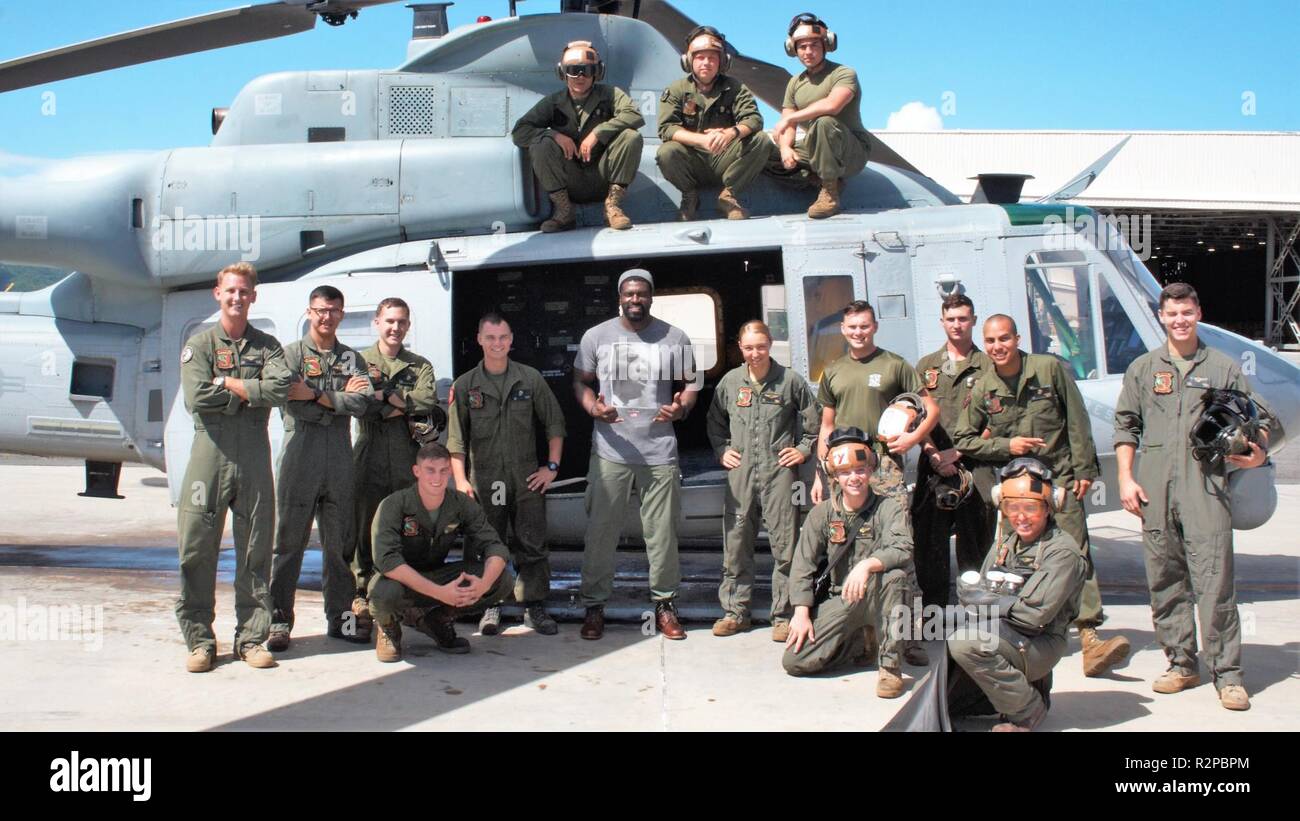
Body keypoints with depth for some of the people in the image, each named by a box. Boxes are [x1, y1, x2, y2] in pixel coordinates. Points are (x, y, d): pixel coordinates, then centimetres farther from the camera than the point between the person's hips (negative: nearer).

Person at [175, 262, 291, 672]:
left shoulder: (267, 346, 11)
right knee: (197, 549, -1)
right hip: (210, 451, -1)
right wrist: (250, 393, -5)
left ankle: (251, 637, 13)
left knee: (256, 550, 5)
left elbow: (279, 389, -9)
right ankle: (199, 640, 8)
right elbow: (198, 397, -9)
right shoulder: (199, 344, 7)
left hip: (254, 454, 2)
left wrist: (227, 383, -8)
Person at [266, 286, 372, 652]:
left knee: (340, 542, 7)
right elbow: (293, 406, -9)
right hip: (299, 457, -3)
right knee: (289, 541, -3)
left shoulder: (352, 359, 15)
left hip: (340, 460, 3)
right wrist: (340, 399, -5)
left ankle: (340, 615, 14)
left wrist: (316, 395, -8)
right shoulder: (292, 354, 6)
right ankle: (279, 620, 1)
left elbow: (360, 404, -3)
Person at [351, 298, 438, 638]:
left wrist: (385, 396, -8)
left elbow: (428, 400, -5)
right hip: (369, 458, -1)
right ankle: (362, 599, 9)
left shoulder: (420, 366, 15)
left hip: (408, 460, 2)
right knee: (365, 530, 0)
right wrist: (404, 405, -8)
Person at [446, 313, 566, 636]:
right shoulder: (465, 386, 4)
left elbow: (555, 423, 10)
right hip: (484, 480, 0)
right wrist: (460, 480, -6)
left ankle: (534, 606, 11)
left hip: (526, 477, 0)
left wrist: (552, 467, 3)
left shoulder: (530, 379, 5)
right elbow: (456, 439, 2)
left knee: (532, 545, 1)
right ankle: (491, 606, 16)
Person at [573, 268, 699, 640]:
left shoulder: (675, 338, 5)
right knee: (600, 531, 1)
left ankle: (664, 604, 17)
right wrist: (593, 408, -10)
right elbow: (580, 380, 10)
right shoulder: (596, 336, 5)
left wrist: (681, 407, -9)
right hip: (610, 452, 0)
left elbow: (690, 383, 12)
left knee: (662, 533, 4)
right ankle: (594, 606, 12)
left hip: (660, 452, 0)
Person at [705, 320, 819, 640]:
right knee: (736, 545, 6)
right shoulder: (730, 382, 8)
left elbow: (813, 420, 10)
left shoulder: (790, 380, 1)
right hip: (740, 475, 3)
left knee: (784, 547, -1)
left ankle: (783, 615, 8)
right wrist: (721, 450, 10)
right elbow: (715, 422, 22)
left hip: (779, 473, -2)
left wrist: (803, 450, 2)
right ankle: (734, 611, 17)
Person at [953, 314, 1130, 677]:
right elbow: (963, 440, 7)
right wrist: (1006, 445, -6)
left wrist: (1084, 469, -2)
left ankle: (1089, 636, -19)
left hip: (1058, 475, -2)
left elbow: (1077, 421, 2)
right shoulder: (982, 389, 3)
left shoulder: (1049, 368, -1)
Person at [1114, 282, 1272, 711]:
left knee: (1214, 579, -8)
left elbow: (1258, 417, 12)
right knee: (1164, 579, 6)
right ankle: (1181, 663, 17)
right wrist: (1125, 478, 3)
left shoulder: (1223, 367, 10)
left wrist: (1258, 453, -8)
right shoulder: (1142, 368, 14)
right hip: (1155, 489, 2)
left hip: (1206, 486, -2)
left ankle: (1227, 674, -3)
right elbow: (1125, 426, 13)